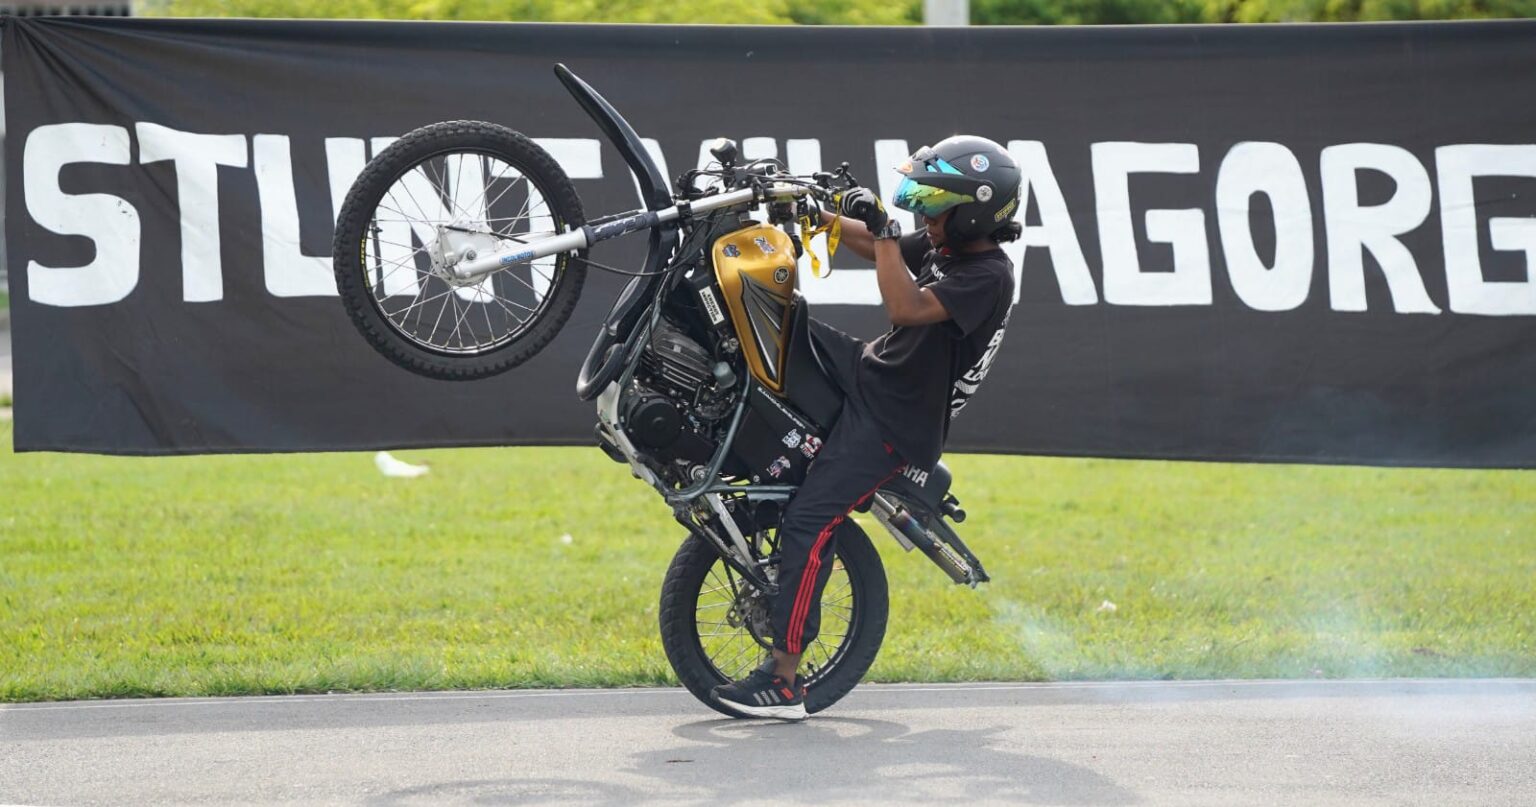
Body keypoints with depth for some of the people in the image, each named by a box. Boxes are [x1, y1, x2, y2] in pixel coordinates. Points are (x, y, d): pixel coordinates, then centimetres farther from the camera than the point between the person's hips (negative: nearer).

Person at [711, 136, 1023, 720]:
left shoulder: (988, 276, -21)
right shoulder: (944, 248, 7)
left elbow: (907, 308, -33)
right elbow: (873, 247, 22)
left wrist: (884, 230, -30)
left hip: (895, 422, -10)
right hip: (866, 377, 10)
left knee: (809, 524, -14)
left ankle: (784, 682, -12)